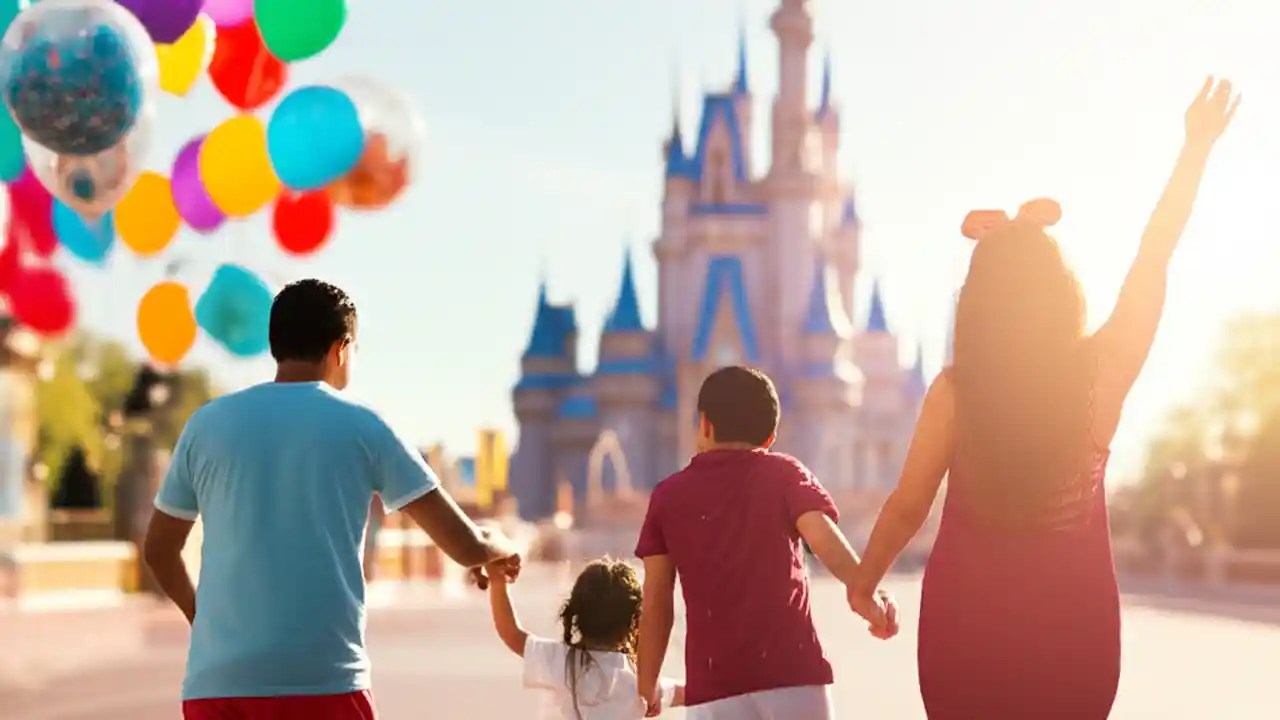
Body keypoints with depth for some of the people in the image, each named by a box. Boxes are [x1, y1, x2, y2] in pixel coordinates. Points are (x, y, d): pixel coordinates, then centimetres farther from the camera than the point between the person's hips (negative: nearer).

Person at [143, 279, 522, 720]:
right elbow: (465, 545, 4)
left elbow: (159, 550, 21)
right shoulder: (360, 427, 3)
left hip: (217, 681, 3)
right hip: (326, 681, -2)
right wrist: (500, 550, 27)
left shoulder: (207, 424, 10)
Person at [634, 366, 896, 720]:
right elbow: (822, 534, -12)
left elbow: (656, 604, 11)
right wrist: (863, 591, -28)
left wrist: (647, 686, 19)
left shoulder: (667, 495, 13)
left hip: (714, 687, 1)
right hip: (794, 675, 0)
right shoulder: (785, 474, 10)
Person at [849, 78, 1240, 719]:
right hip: (1074, 624, 1)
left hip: (965, 622, -1)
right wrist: (1197, 147, 8)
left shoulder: (956, 389, -12)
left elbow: (908, 506, -7)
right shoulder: (1100, 375, -10)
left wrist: (863, 583, 10)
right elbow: (1153, 258, -1)